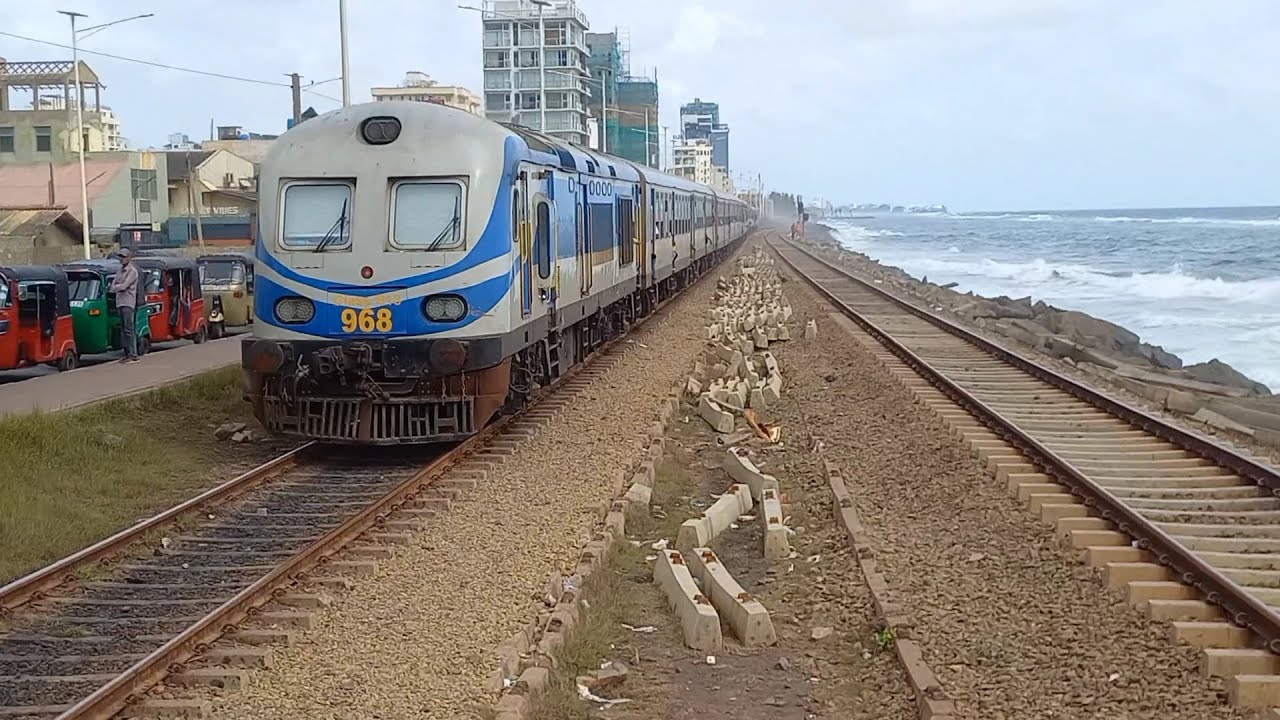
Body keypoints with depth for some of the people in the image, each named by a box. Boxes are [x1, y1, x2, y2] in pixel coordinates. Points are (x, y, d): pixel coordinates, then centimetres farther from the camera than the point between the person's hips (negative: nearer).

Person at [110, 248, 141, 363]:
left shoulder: (132, 271, -6)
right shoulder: (120, 270, 19)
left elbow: (124, 286, -15)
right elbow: (113, 286, 14)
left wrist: (116, 287, 2)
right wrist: (119, 287, -6)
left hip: (128, 303, -9)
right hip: (120, 303, 9)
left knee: (129, 329, -12)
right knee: (123, 329, 10)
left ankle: (133, 355, -13)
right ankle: (127, 353, 14)